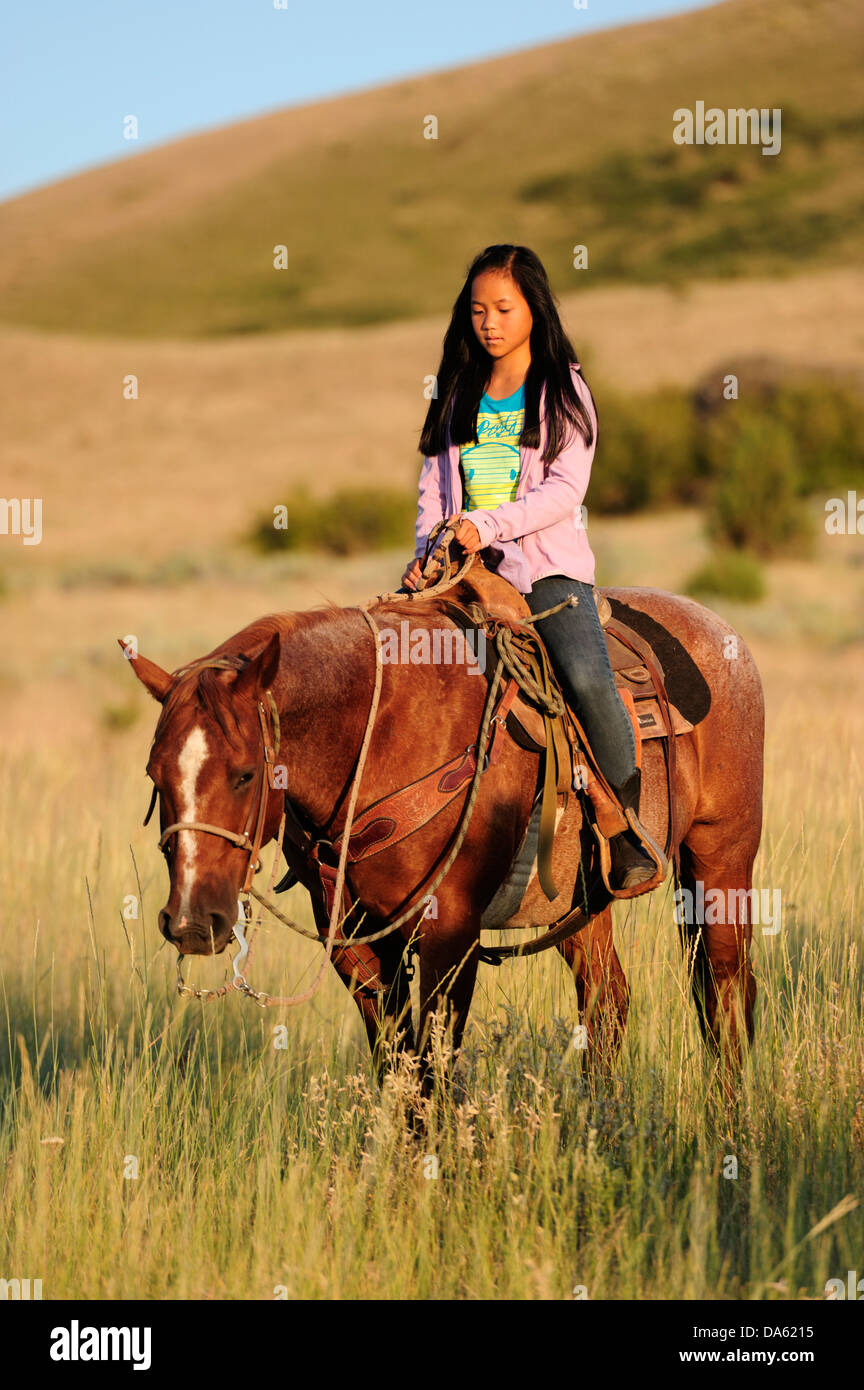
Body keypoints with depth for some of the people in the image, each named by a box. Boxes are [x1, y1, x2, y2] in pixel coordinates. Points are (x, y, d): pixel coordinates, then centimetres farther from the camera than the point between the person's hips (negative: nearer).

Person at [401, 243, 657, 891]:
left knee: (588, 679, -26)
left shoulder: (564, 390, 2)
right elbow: (435, 485, 14)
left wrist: (487, 524, -19)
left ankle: (629, 831, -13)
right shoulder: (458, 394, 16)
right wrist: (428, 550, -5)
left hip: (548, 564, -4)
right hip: (465, 566, 5)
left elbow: (564, 490, -8)